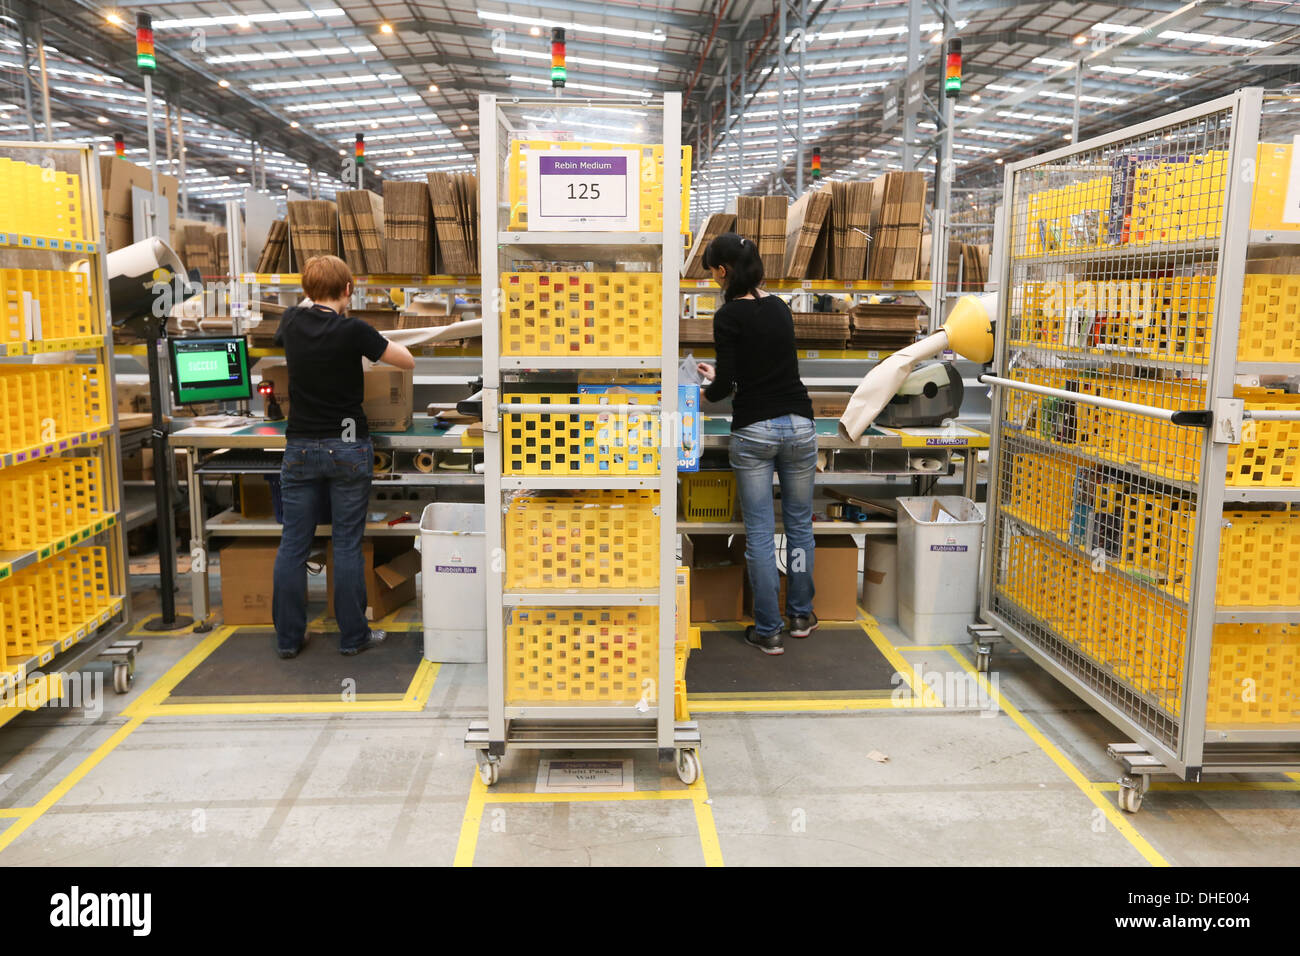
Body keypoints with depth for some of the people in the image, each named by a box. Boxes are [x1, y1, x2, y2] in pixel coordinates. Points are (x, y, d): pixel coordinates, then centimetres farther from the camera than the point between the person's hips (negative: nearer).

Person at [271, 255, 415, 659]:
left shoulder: (292, 322, 0)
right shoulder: (353, 330, -14)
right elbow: (407, 361, -3)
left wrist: (313, 302, 35)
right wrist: (376, 338, 13)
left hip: (300, 448, 4)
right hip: (348, 447, -4)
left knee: (293, 544, 9)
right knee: (347, 545, 4)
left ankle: (288, 637, 15)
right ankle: (352, 636, 13)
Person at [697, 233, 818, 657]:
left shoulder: (728, 316, -10)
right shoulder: (779, 307, 10)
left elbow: (727, 384, -14)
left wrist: (708, 391, 9)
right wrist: (720, 375, 33)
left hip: (754, 429, -5)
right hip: (798, 423, 6)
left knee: (759, 531, 3)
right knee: (799, 522, 17)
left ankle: (768, 631, 10)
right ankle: (800, 615, 30)